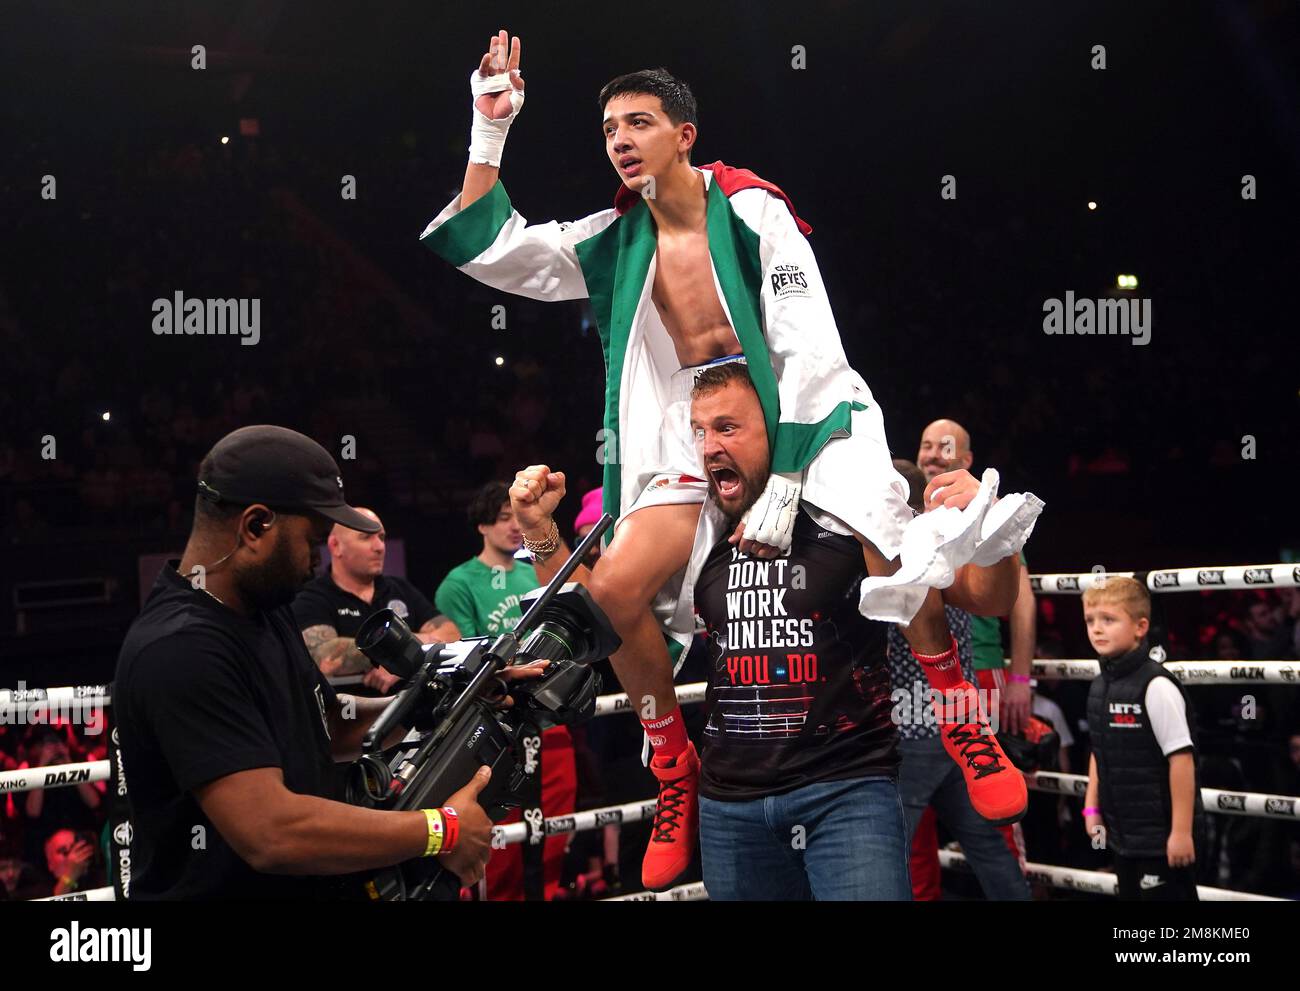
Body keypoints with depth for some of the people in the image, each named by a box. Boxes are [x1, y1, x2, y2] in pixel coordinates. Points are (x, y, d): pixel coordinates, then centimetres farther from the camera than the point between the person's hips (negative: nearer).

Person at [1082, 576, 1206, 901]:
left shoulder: (1155, 686, -18)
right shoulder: (1101, 685, 6)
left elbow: (1181, 758, -19)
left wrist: (1182, 830, -19)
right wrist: (1092, 807, 12)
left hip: (1162, 834, -8)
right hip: (1122, 831, 8)